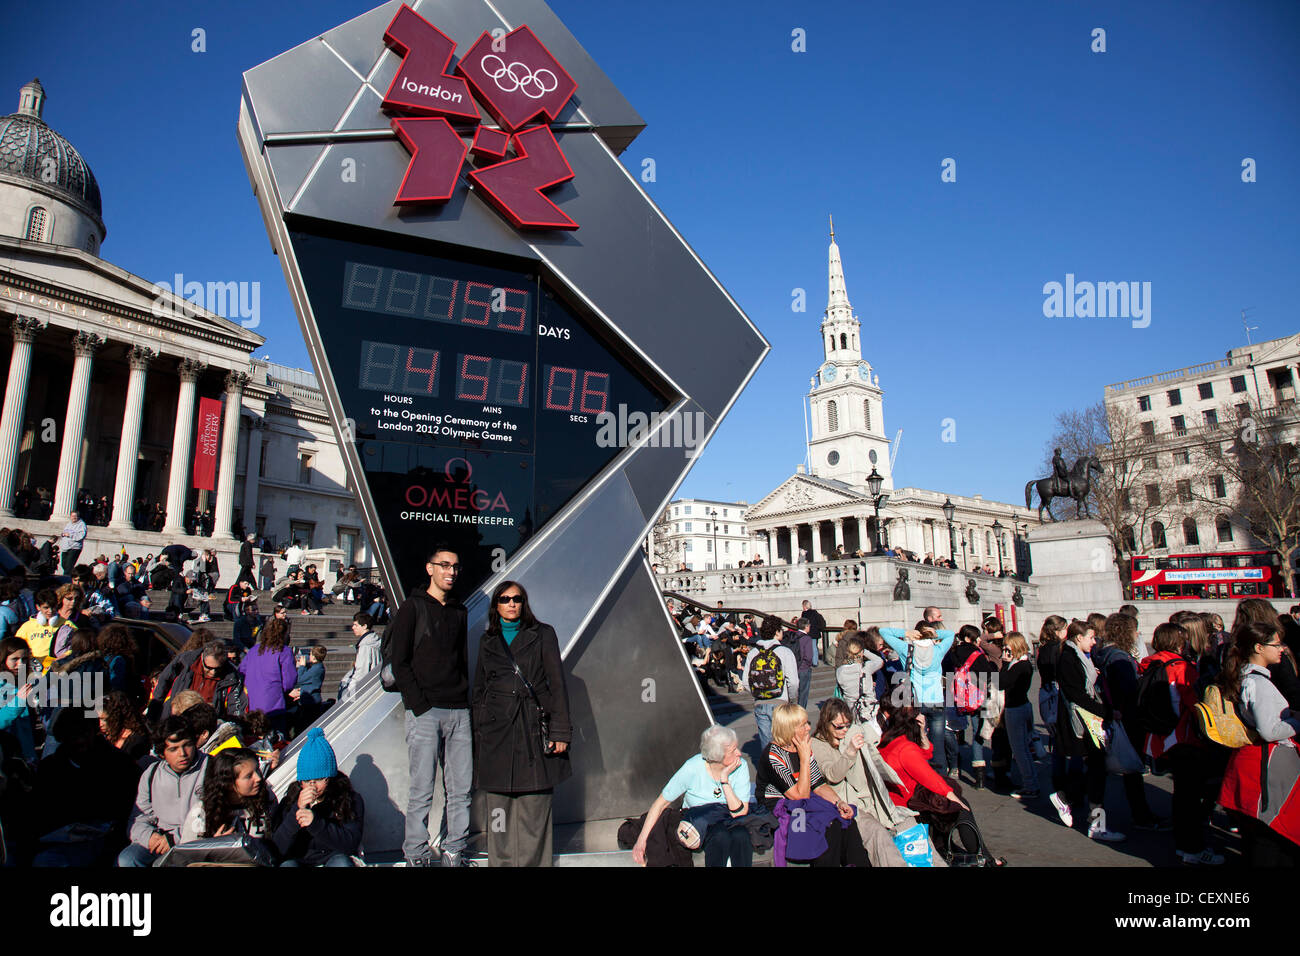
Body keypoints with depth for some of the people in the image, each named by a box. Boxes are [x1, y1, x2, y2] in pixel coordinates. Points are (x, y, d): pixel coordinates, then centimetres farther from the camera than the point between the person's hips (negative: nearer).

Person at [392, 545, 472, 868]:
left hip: (458, 712, 5)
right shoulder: (412, 607, 3)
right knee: (422, 790, -3)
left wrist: (466, 706, 8)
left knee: (461, 788, 4)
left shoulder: (459, 612, 18)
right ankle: (416, 856, 9)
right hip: (424, 712, -4)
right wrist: (420, 706, -11)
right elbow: (399, 663, -3)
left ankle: (455, 852, 15)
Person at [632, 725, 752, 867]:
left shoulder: (741, 766, -14)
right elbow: (660, 803, -9)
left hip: (729, 820, 2)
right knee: (721, 837, -35)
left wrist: (724, 779, -26)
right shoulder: (693, 768, -18)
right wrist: (641, 841, -13)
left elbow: (740, 812, -18)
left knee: (741, 836, -33)